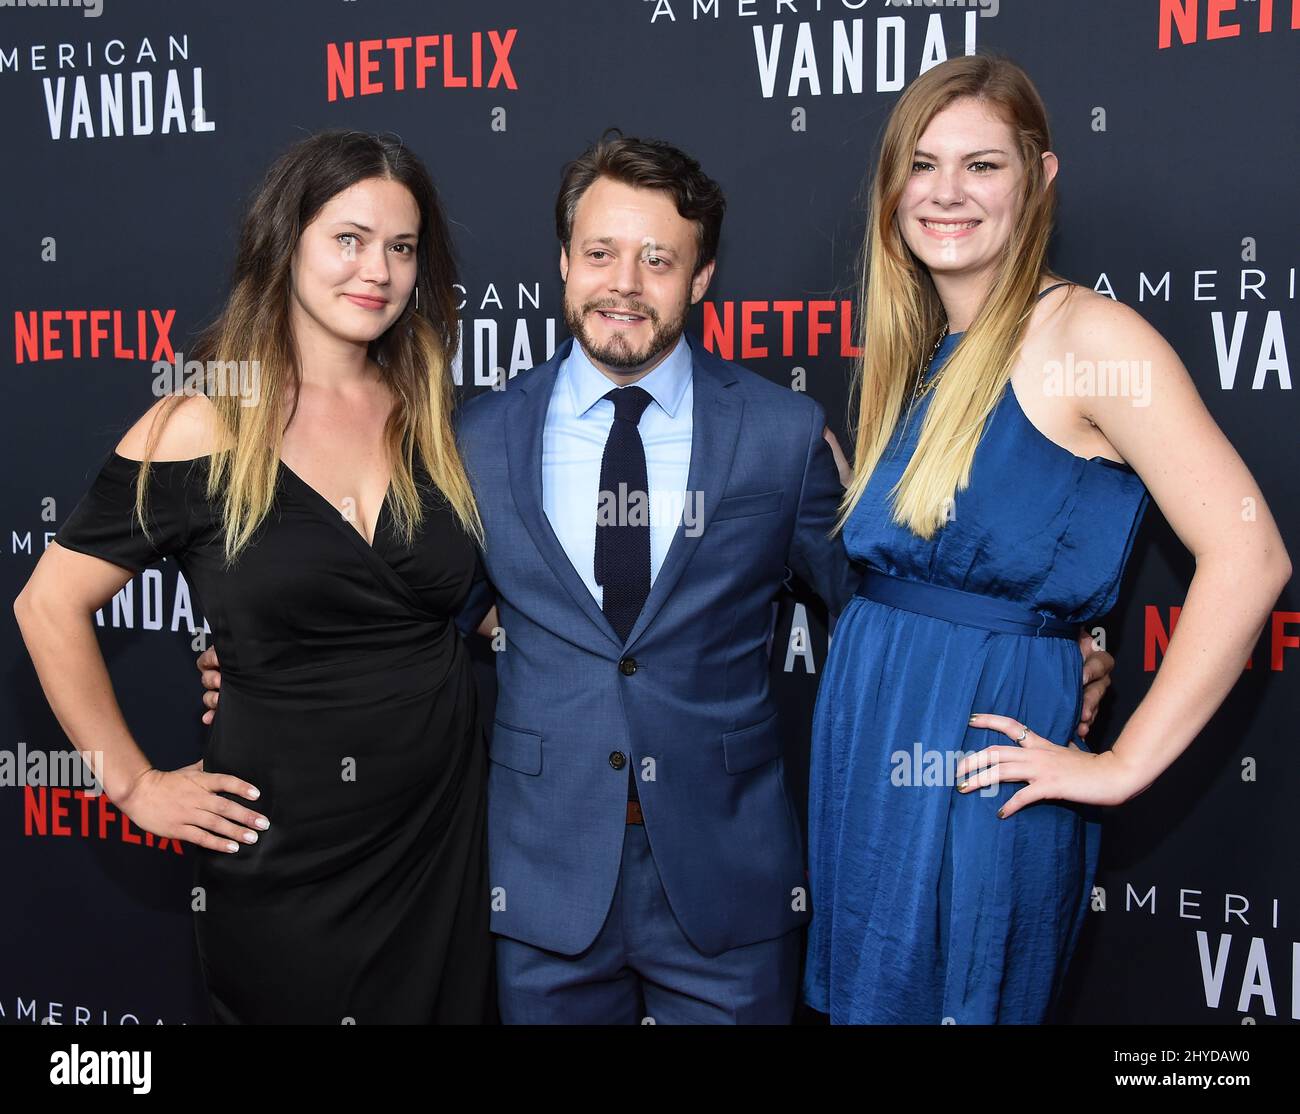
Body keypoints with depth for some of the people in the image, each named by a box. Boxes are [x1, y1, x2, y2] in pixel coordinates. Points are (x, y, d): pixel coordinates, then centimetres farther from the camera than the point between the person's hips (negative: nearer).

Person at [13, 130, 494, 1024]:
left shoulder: (427, 416, 3)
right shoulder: (201, 428, -10)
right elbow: (50, 606, -5)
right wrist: (134, 784, -4)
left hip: (443, 832, 4)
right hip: (283, 850, -4)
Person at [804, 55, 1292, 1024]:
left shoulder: (1086, 334, -13)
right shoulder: (912, 353, 10)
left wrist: (1121, 766, -17)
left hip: (977, 764, -7)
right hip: (862, 740, 7)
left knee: (956, 1002, 8)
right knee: (865, 994, 19)